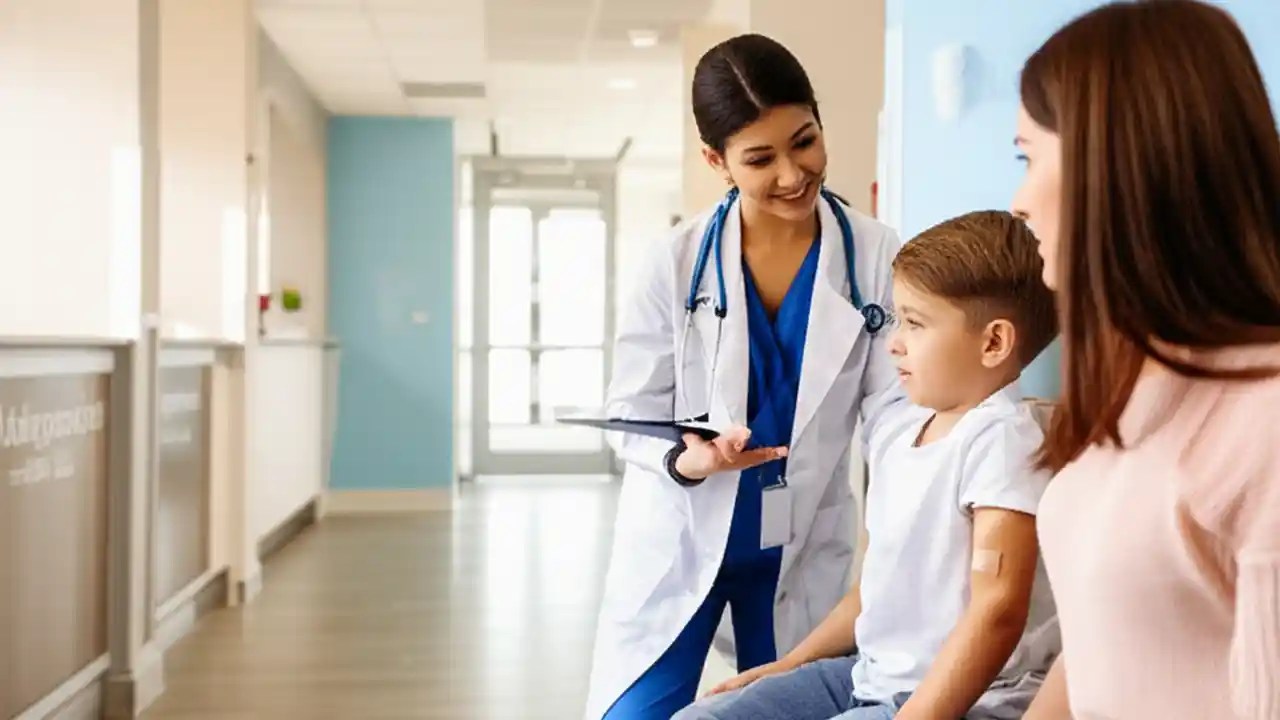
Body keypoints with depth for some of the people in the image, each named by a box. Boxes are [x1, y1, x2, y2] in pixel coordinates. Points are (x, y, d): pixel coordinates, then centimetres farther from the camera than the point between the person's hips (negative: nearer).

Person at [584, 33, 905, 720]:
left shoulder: (874, 254, -10)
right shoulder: (678, 262, -12)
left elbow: (894, 405, -9)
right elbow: (632, 415, -6)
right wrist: (686, 460, -27)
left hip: (805, 548, 2)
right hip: (679, 541, -1)